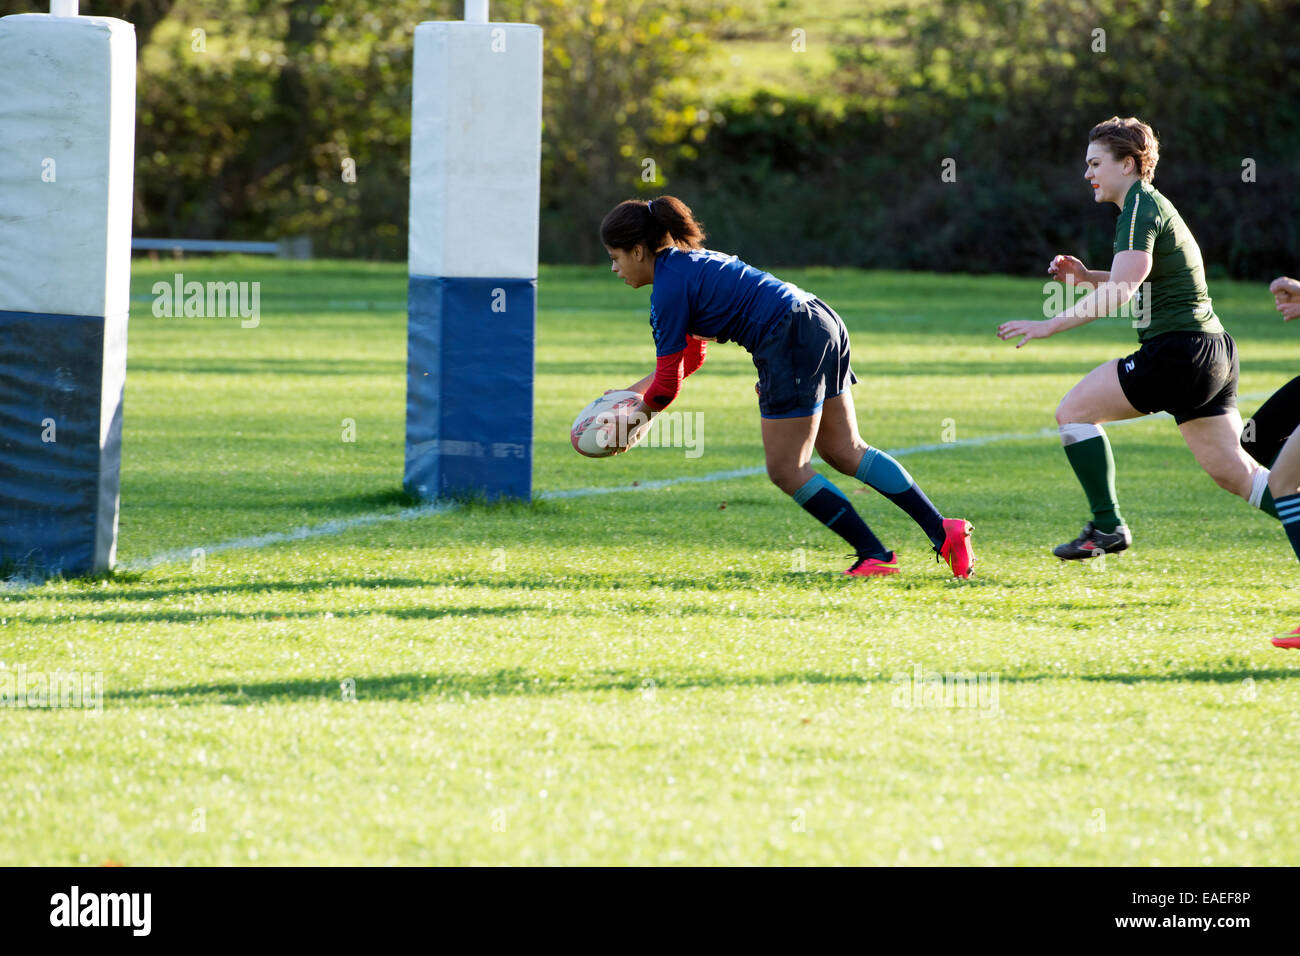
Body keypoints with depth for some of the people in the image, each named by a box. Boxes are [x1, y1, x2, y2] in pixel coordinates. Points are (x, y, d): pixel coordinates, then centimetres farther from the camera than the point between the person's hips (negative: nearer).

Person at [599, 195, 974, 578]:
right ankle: (941, 529, 5)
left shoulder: (670, 287, -9)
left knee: (786, 471, -1)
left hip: (792, 342, -10)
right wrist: (632, 391, 27)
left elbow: (667, 383, -4)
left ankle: (875, 556, -2)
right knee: (846, 451, 12)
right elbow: (691, 357, 31)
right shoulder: (687, 263, 20)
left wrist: (639, 413, 14)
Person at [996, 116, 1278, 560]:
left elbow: (1120, 292, -24)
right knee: (1233, 472, 10)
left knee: (1074, 409, -3)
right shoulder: (1150, 205, 19)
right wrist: (1086, 275, 18)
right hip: (1214, 353, 10)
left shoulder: (1141, 210, -11)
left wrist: (1051, 325, -23)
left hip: (1177, 352, -10)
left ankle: (1107, 526, -2)